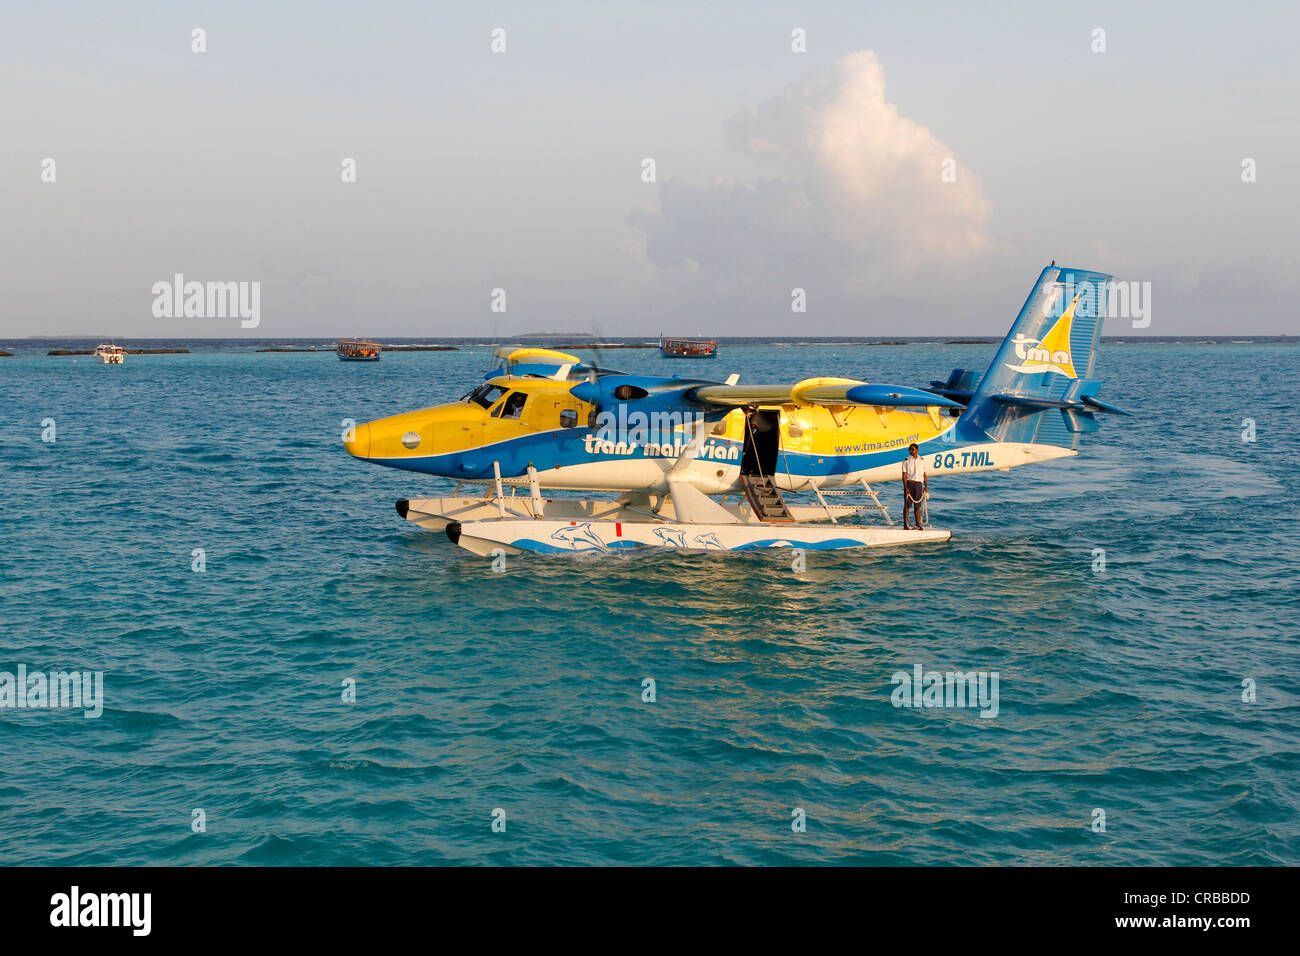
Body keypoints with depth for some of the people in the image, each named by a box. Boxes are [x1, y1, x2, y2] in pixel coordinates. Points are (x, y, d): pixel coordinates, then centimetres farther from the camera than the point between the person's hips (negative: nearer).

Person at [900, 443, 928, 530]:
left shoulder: (922, 460, 12)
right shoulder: (906, 461, 2)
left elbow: (924, 474, 14)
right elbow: (904, 475, -3)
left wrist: (926, 486, 4)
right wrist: (906, 487, -13)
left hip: (919, 484, 3)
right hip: (909, 483, -3)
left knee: (917, 506, 5)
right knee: (907, 505, -4)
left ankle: (918, 525, 9)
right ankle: (905, 525, -3)